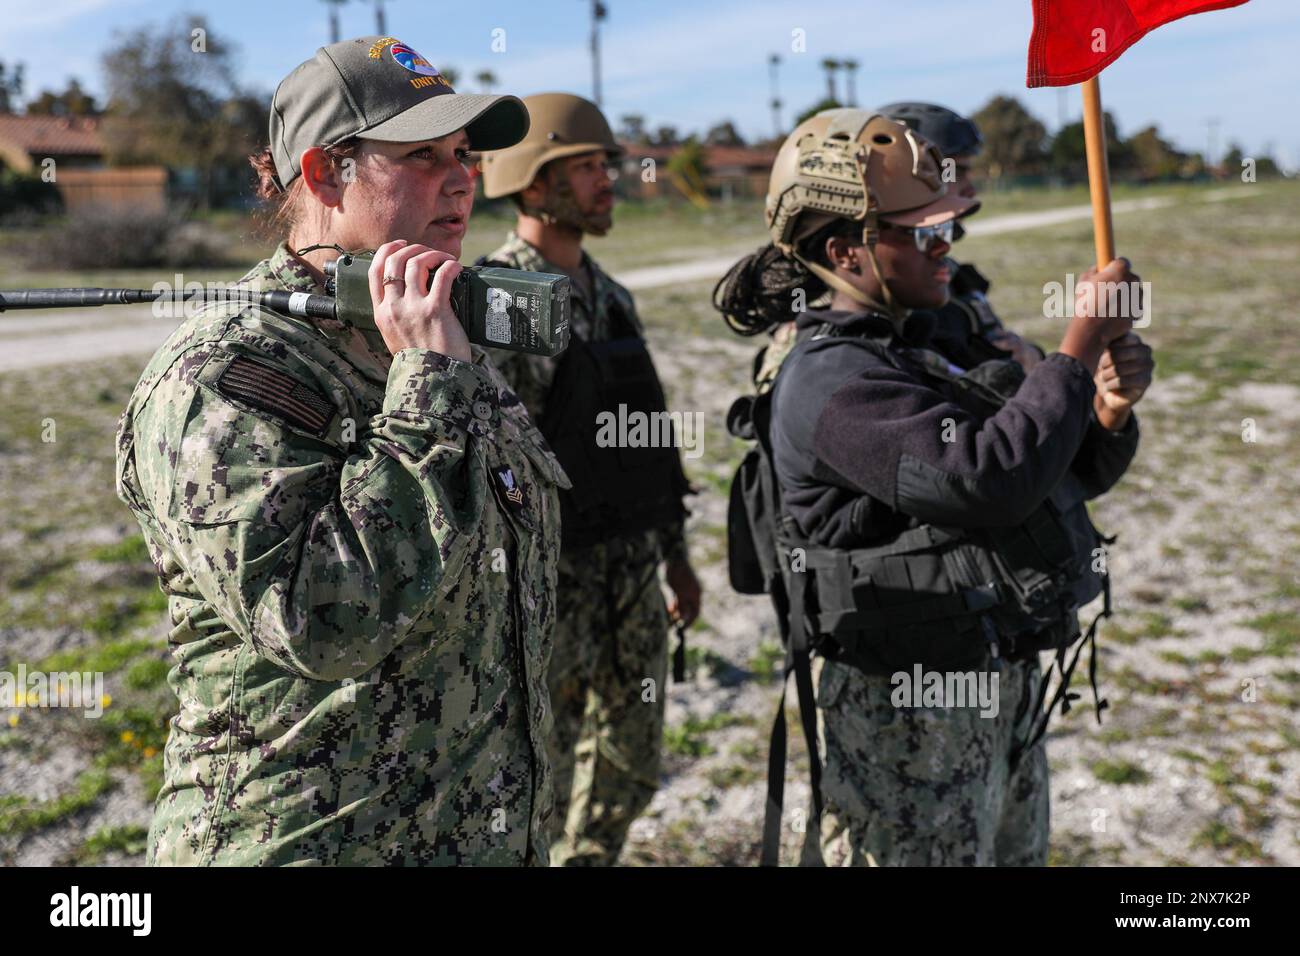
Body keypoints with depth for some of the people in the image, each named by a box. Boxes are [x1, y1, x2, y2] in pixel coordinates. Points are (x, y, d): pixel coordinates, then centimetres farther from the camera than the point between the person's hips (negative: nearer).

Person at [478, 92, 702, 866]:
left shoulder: (612, 296, 12)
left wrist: (676, 554, 19)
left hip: (635, 573, 8)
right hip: (552, 579, -8)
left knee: (627, 773, 19)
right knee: (538, 787, 5)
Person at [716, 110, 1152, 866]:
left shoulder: (914, 351, 10)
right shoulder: (830, 383, -19)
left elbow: (1075, 475, 14)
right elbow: (992, 478, -31)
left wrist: (1110, 412, -7)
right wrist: (1082, 344, -21)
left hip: (1001, 697, 9)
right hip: (909, 717, -9)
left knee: (1016, 855, 22)